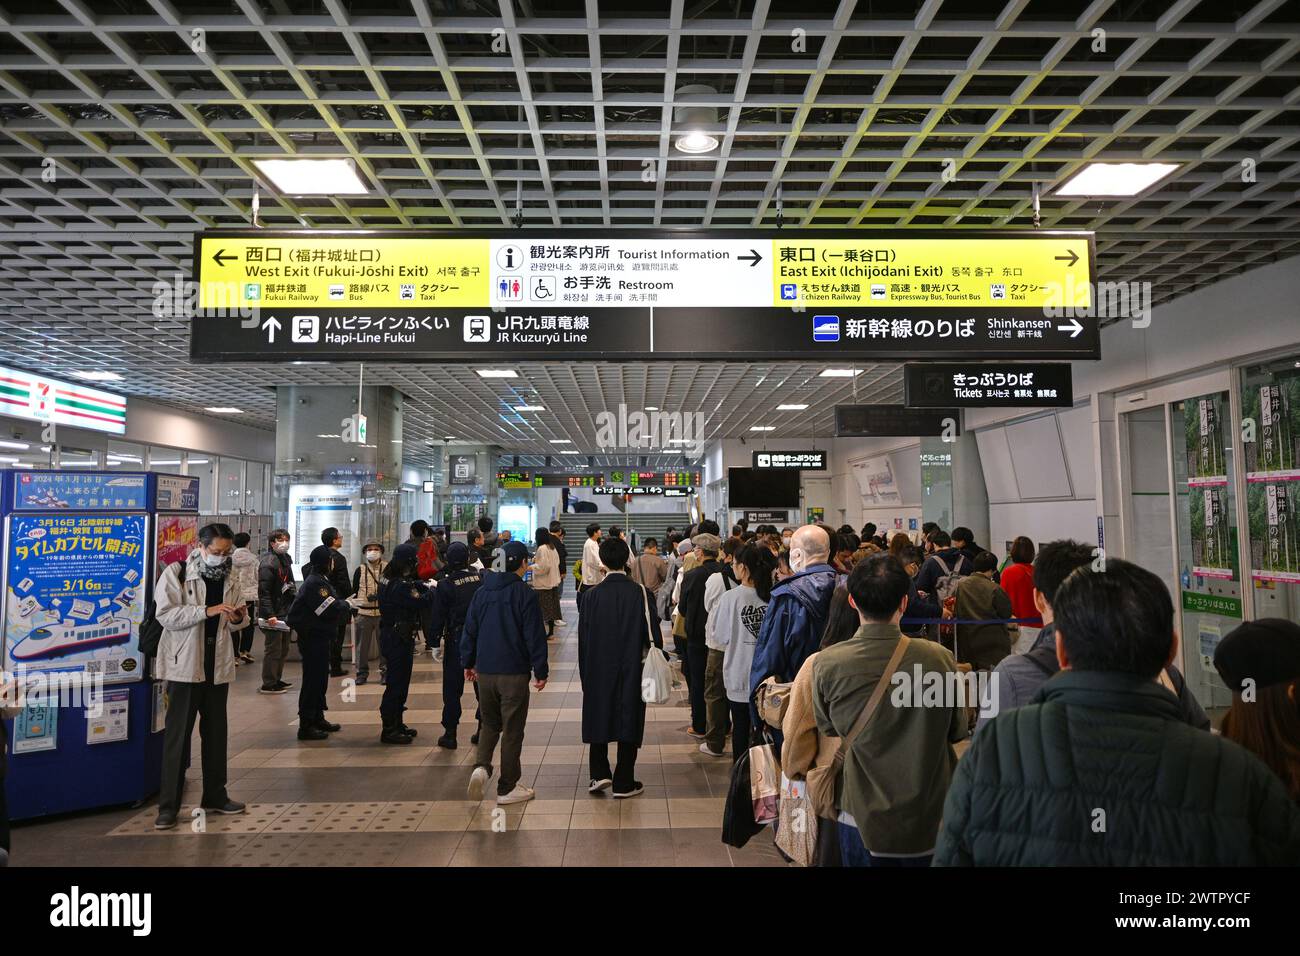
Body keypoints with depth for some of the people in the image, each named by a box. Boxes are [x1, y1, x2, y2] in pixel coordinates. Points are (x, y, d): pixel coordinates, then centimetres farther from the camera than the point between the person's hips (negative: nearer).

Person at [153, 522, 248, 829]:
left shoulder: (230, 578, 9)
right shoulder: (176, 573, -7)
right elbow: (166, 615, -16)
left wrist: (238, 616, -4)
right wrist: (207, 610, -26)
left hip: (218, 665, 6)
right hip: (184, 665, -5)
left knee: (216, 732, 14)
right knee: (178, 734, -1)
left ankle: (215, 795, 26)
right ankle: (168, 806, 8)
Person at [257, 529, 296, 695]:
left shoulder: (285, 559, 14)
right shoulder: (268, 563, -15)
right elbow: (264, 592, -21)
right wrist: (270, 615, -25)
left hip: (285, 612, 9)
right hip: (273, 614, -9)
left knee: (283, 649, 16)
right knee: (273, 649, -2)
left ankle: (276, 679, 27)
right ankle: (268, 684, 7)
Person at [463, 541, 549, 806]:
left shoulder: (482, 593, 6)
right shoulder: (524, 594, -11)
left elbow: (469, 630, 10)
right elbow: (535, 636, -11)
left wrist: (468, 663, 20)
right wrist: (540, 671, -5)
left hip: (484, 672, 5)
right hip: (514, 674, -5)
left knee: (490, 723, 21)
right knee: (512, 730, 6)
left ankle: (481, 766, -2)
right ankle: (507, 788, 14)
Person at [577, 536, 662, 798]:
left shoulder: (591, 595, -8)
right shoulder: (641, 594, -10)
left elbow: (583, 639, -2)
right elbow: (653, 634, -7)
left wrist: (584, 673, 8)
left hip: (598, 671, 1)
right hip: (632, 671, 0)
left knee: (597, 719, 17)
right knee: (628, 721, 8)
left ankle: (599, 774, 11)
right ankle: (623, 783, 14)